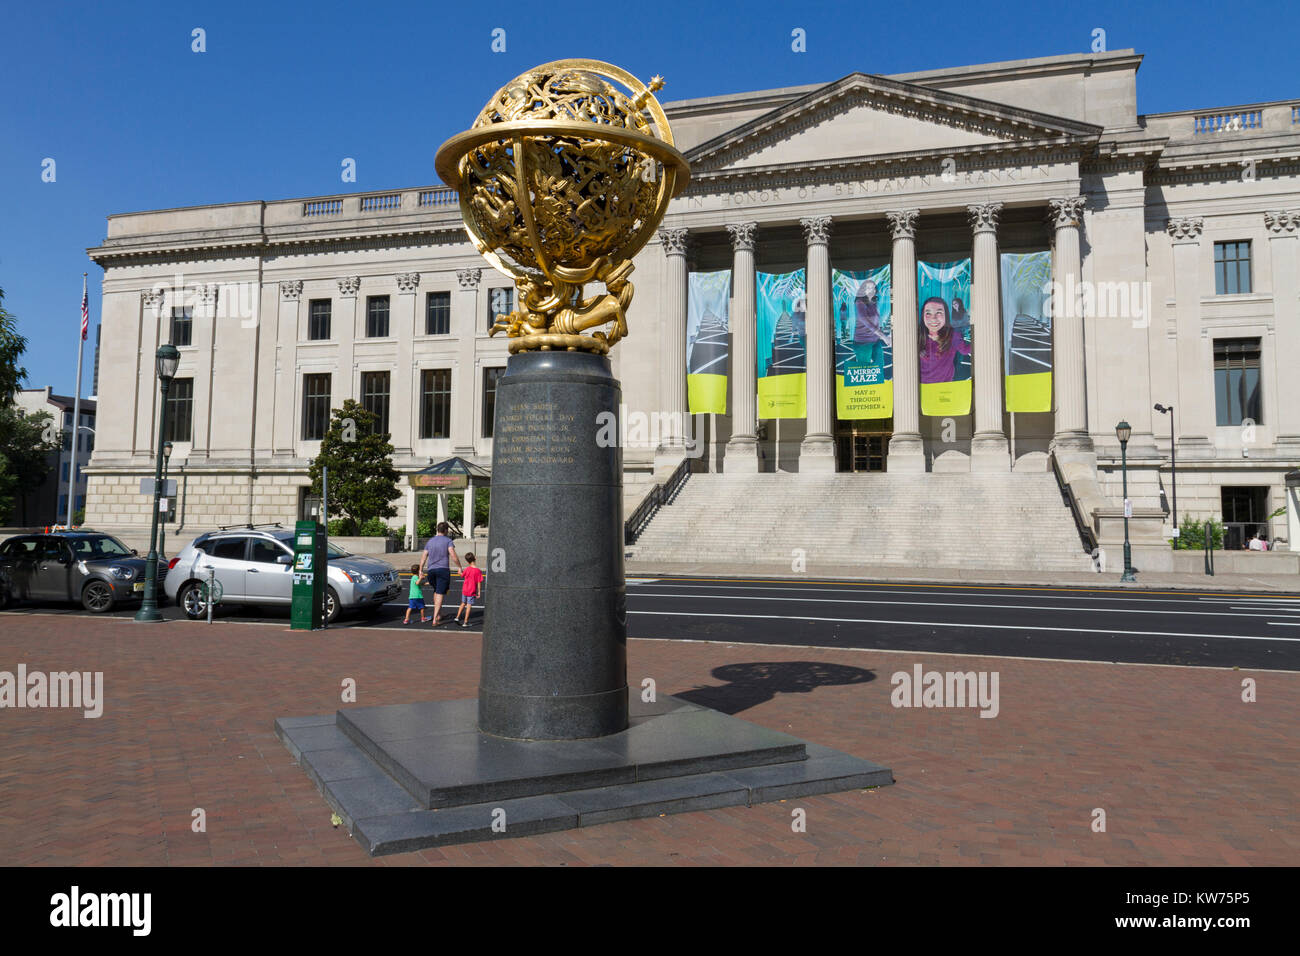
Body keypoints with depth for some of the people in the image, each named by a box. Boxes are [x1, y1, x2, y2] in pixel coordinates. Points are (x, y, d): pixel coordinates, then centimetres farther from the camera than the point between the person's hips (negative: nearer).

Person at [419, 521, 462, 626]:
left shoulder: (430, 541, 11)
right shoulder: (448, 541, -4)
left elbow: (423, 556, 10)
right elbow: (453, 555, -16)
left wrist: (421, 570, 16)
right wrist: (459, 566, -8)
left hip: (431, 570, 5)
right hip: (443, 569, -5)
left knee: (436, 591, 24)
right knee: (440, 594, -4)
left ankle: (439, 615, 27)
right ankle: (435, 619, -11)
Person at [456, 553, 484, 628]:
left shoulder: (467, 569, -6)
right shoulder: (478, 571, -13)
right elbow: (478, 582, -10)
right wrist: (478, 592, -3)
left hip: (464, 590, 3)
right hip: (472, 591, -3)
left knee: (463, 603, 22)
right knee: (469, 606, 0)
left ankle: (457, 617, 27)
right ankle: (465, 622, 2)